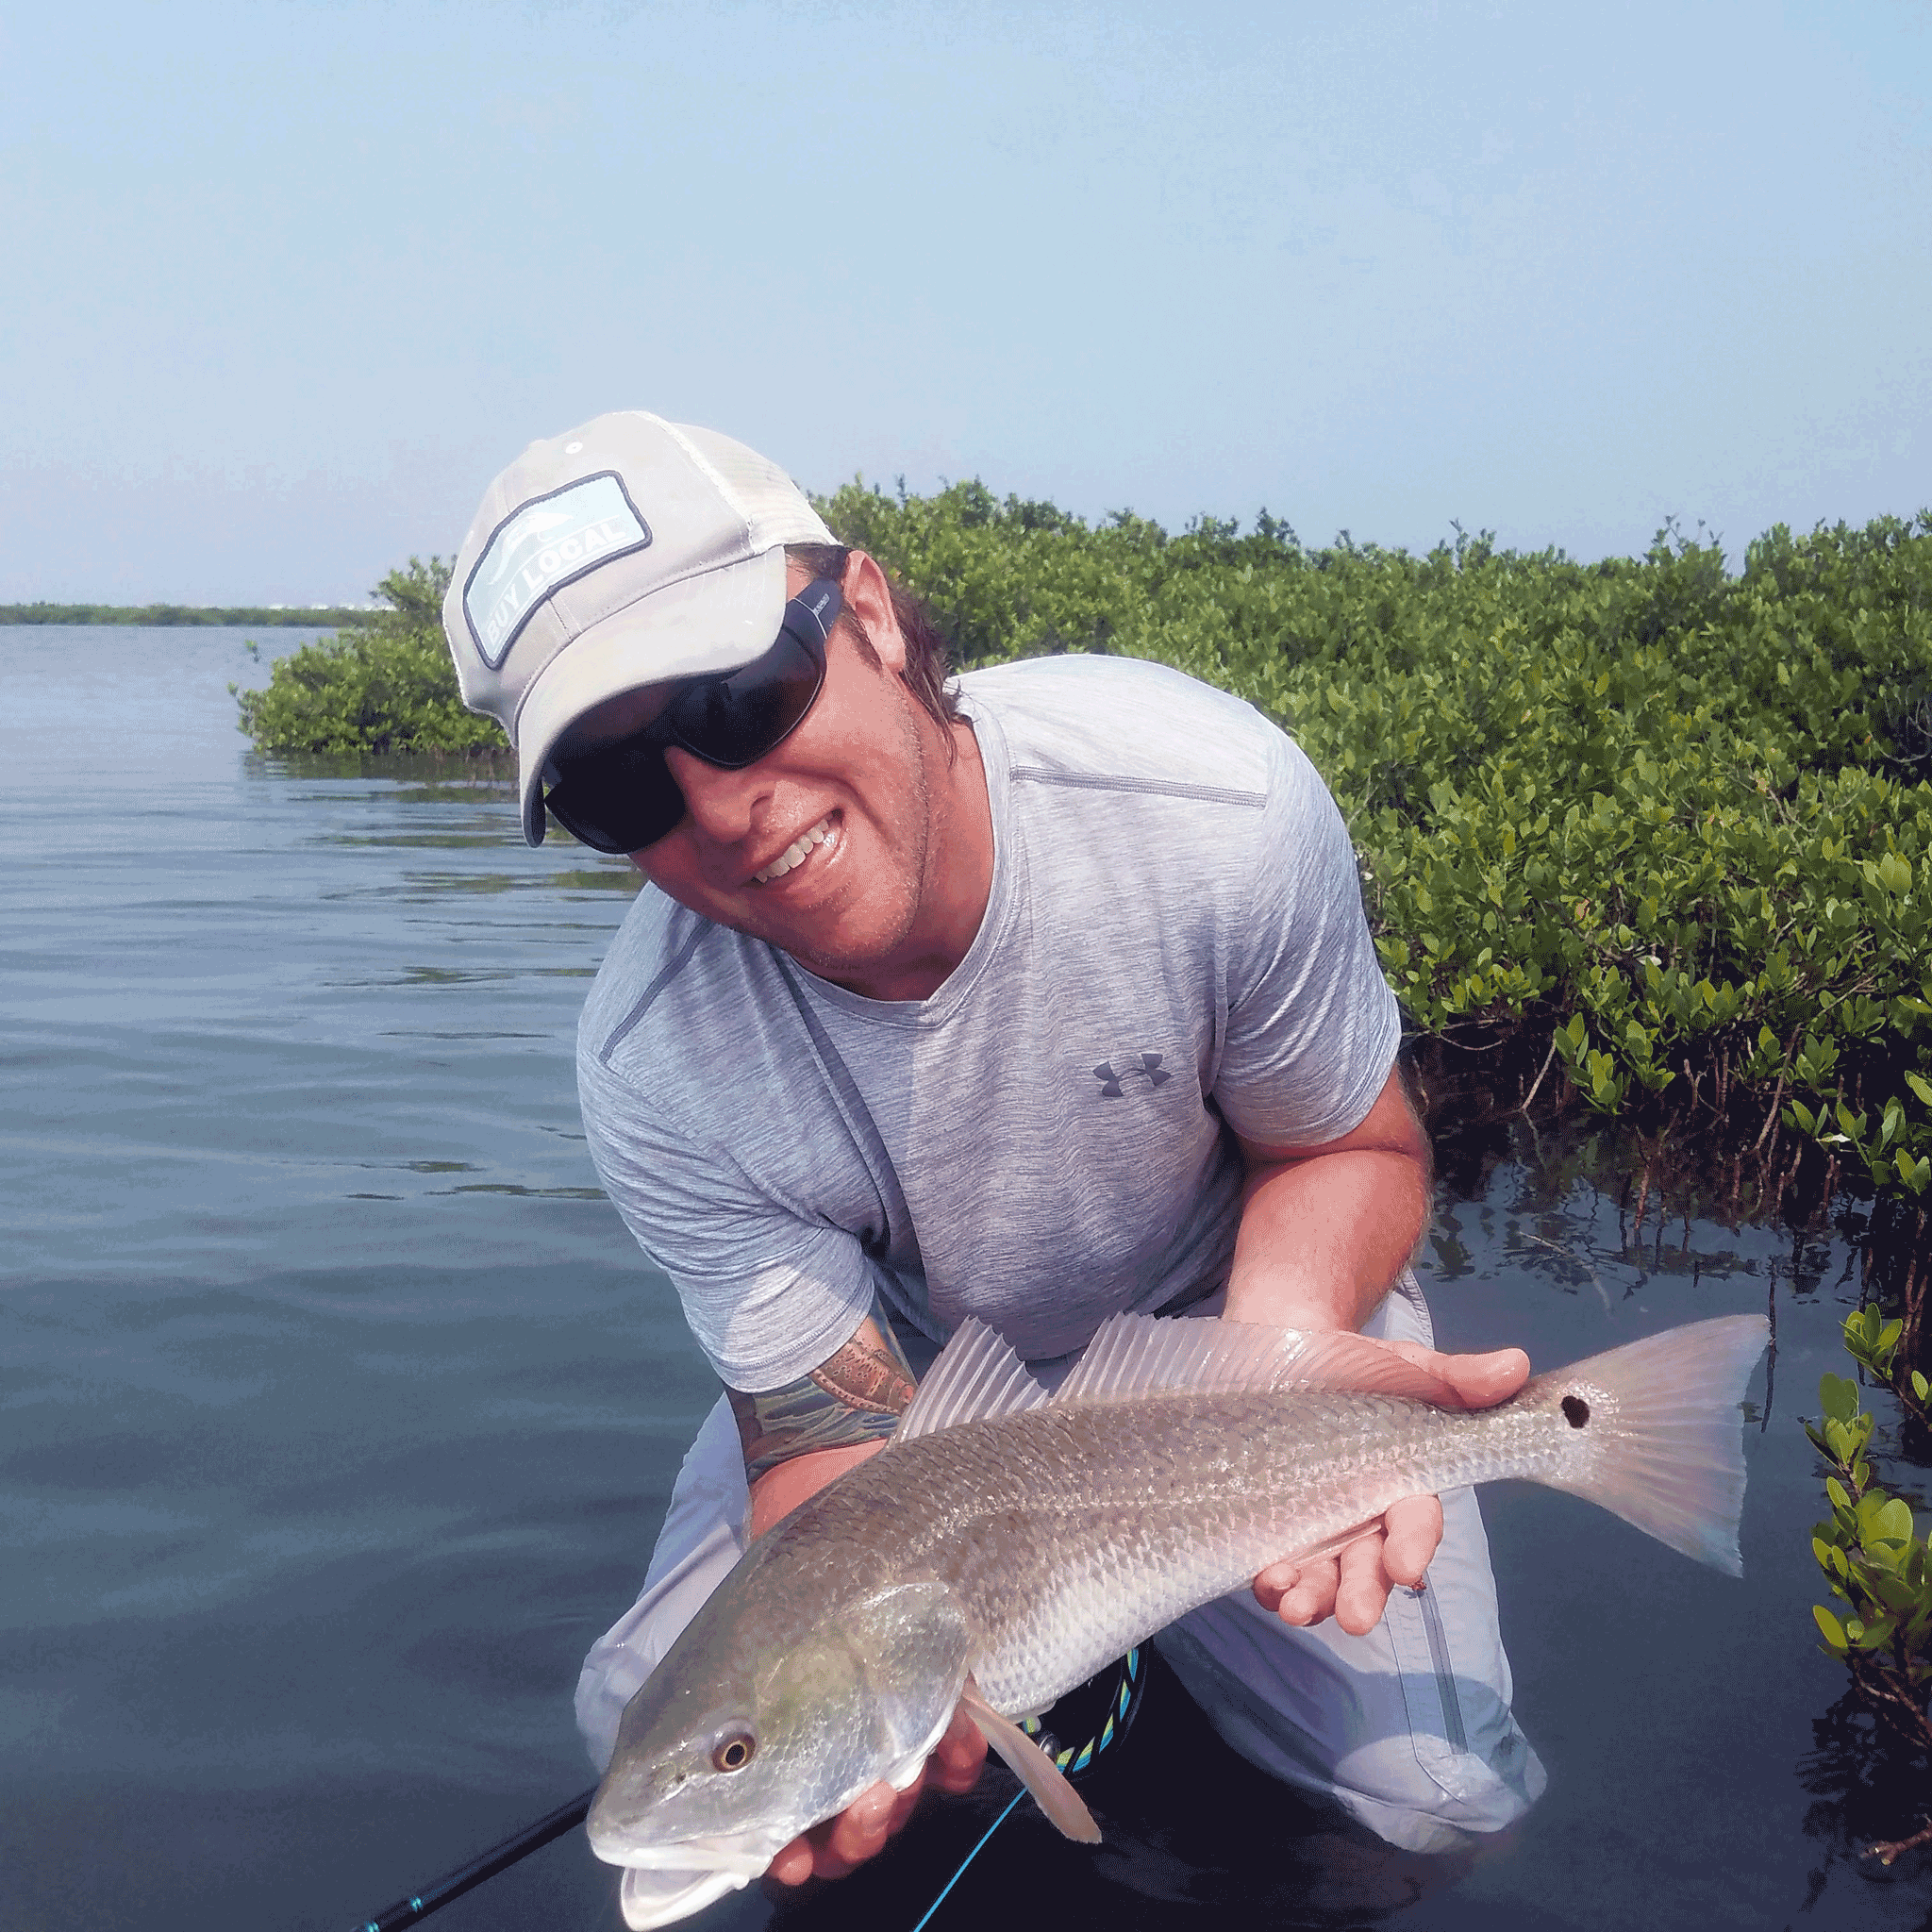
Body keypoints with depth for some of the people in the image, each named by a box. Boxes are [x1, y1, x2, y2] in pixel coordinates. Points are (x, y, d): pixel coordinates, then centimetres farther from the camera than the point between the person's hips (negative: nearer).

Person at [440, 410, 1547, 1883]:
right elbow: (836, 1428, -23)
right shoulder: (656, 1071, -29)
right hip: (918, 1358, 1)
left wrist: (1285, 1348, -38)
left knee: (1435, 1792, -13)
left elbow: (1349, 1148, -16)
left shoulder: (1214, 803, -33)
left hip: (1221, 1292, -1)